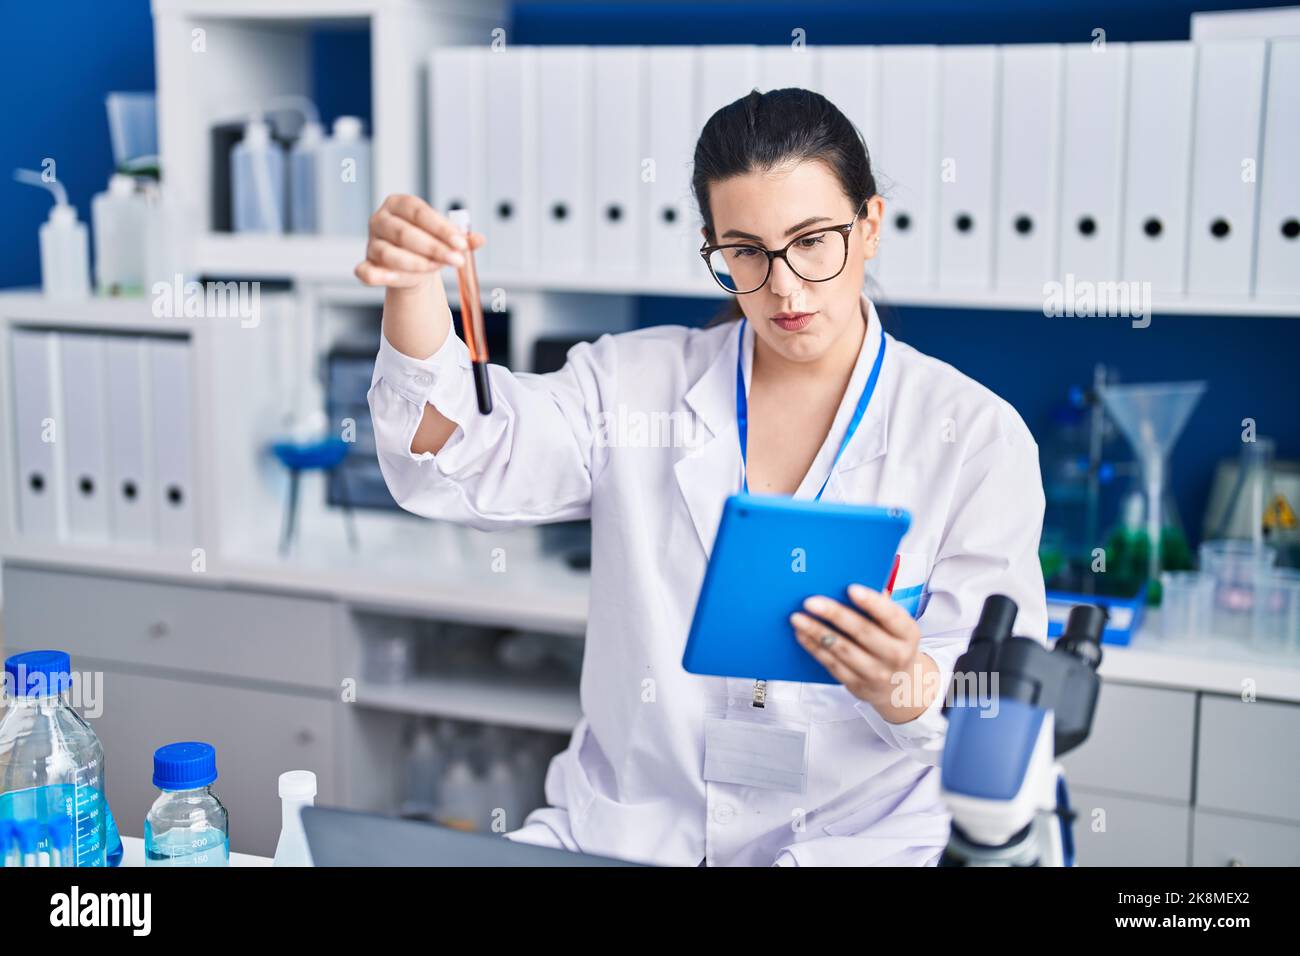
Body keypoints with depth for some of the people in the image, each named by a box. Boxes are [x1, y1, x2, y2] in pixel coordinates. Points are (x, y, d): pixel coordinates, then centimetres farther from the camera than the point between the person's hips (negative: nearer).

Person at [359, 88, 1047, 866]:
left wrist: (903, 686, -25)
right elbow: (457, 463, -8)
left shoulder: (978, 437, -1)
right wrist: (414, 291, -26)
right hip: (614, 828, 2)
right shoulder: (636, 385, 6)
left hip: (856, 840, -1)